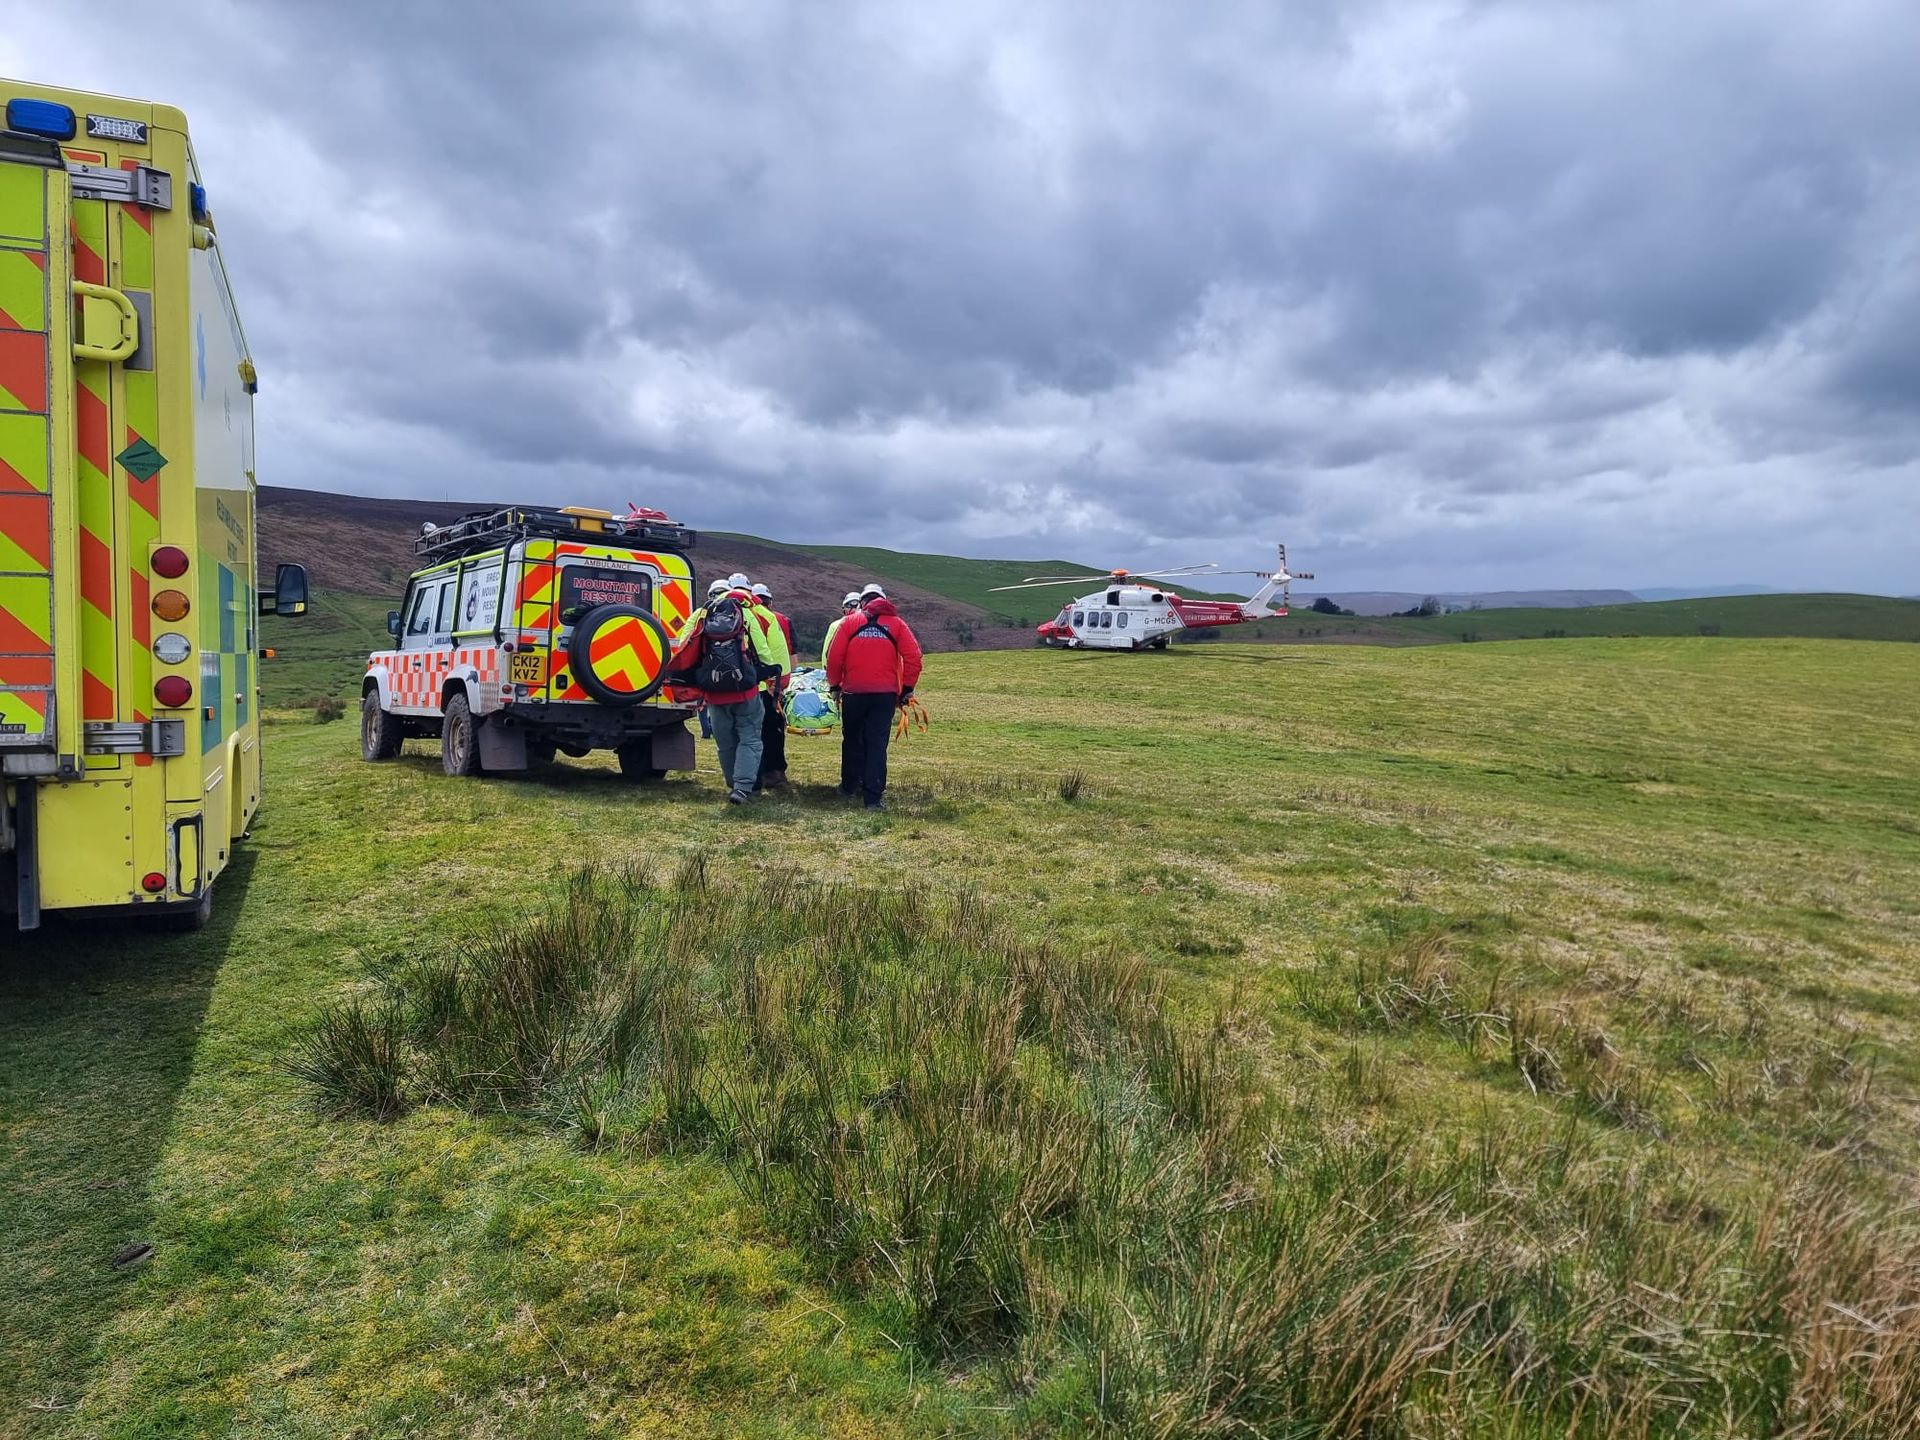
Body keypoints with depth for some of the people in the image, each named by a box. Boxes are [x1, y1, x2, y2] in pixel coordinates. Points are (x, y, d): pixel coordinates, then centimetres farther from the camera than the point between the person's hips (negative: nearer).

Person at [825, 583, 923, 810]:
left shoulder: (850, 621, 5)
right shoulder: (896, 623, 6)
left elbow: (834, 656, -1)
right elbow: (913, 657, -2)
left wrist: (835, 685, 12)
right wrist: (907, 689, 5)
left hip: (854, 691, 0)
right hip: (885, 693, 0)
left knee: (852, 739, 17)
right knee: (877, 743, 0)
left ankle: (850, 785, 28)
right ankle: (874, 796, -6)